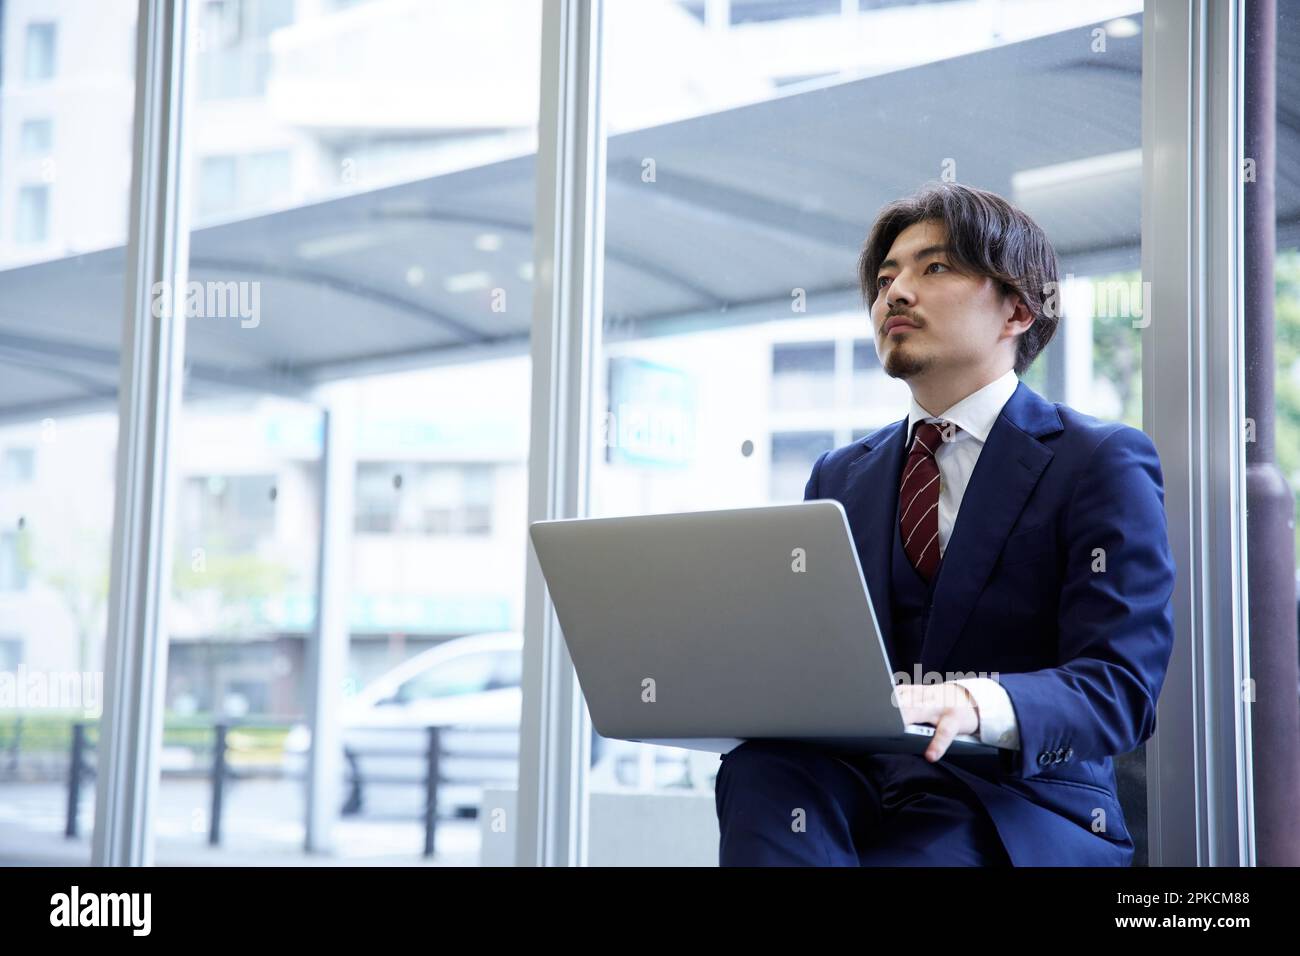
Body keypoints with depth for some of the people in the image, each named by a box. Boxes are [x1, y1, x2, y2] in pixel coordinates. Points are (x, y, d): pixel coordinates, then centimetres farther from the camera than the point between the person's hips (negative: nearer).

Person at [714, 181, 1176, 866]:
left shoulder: (1103, 464, 1)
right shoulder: (839, 478, 20)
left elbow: (1121, 685, -11)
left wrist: (972, 704, -32)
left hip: (1019, 804, -4)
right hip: (857, 779, 4)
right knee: (762, 765, -33)